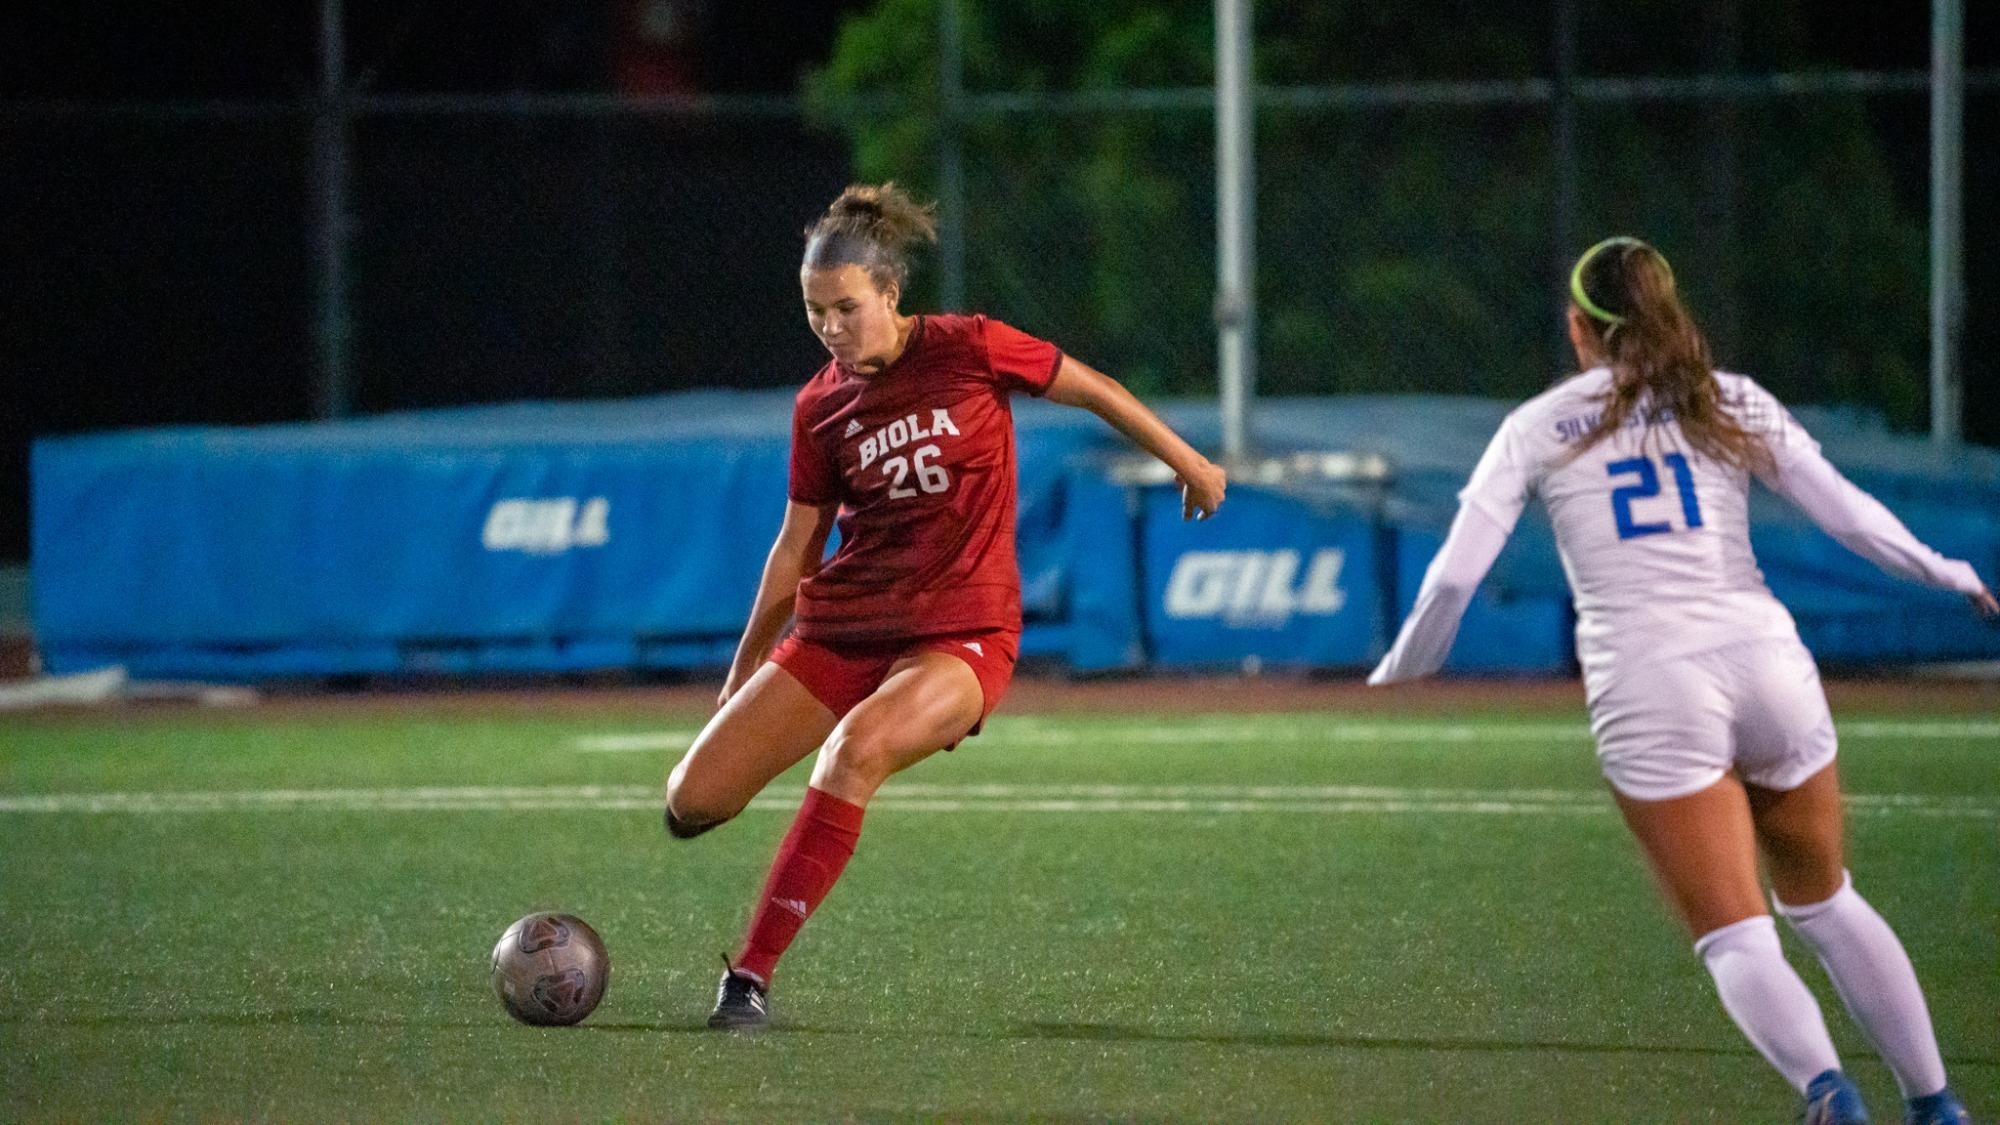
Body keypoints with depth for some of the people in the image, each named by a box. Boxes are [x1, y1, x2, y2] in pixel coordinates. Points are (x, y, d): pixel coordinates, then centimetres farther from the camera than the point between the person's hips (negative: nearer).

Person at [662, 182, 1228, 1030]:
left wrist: (1191, 467, 16)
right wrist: (740, 683, 15)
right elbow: (796, 549, 12)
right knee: (693, 804, -7)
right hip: (839, 630, 4)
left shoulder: (970, 351, -6)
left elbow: (1095, 392, 7)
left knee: (858, 746, -36)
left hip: (960, 635, -4)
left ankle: (753, 973, -33)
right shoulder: (821, 408, 4)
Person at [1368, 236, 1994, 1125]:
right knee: (1826, 903, 21)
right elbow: (1849, 516, 11)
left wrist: (1403, 668, 20)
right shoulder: (1733, 403, 12)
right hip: (1767, 664, 2)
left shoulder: (1537, 429, 8)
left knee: (1735, 935, -3)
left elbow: (1453, 575, 3)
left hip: (1649, 687, -2)